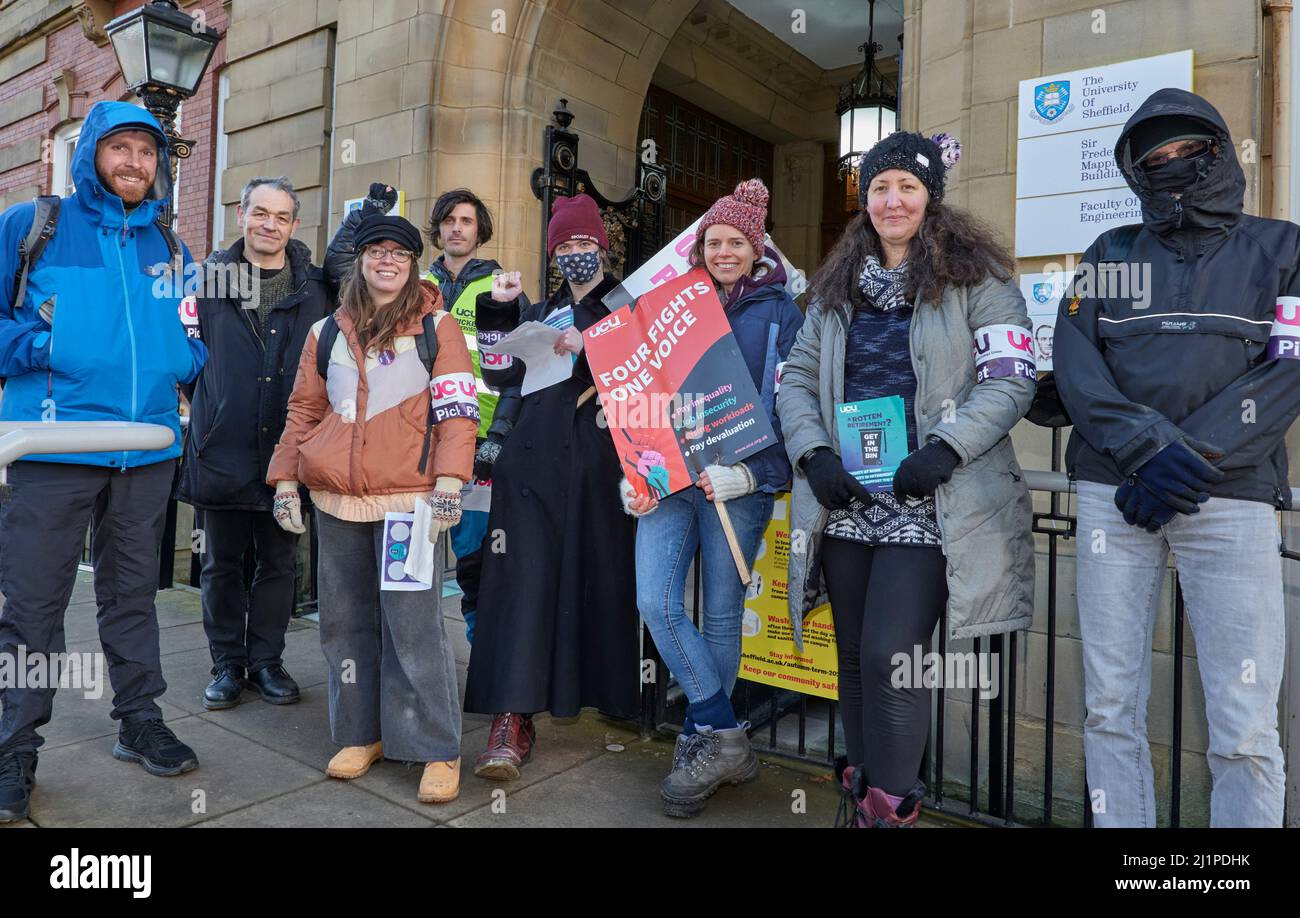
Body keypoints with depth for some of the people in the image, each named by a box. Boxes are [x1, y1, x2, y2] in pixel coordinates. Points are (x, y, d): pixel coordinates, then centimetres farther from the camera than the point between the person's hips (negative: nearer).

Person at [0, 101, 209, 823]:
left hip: (147, 449, 4)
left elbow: (193, 341, 18)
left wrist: (180, 364, -1)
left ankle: (140, 720, 27)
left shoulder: (169, 247, 11)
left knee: (133, 591, 14)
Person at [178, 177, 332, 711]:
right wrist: (207, 404, 2)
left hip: (286, 447, 0)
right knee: (222, 562, 10)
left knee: (278, 561, 9)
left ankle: (266, 660, 23)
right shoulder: (208, 278, 3)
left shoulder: (316, 289, 4)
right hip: (222, 447, 0)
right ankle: (228, 663, 23)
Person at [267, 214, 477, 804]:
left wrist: (448, 481, -15)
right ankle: (362, 733, 27)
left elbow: (457, 410, -5)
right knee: (345, 621, 11)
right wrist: (285, 480, 10)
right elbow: (304, 410, 17)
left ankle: (438, 750, 6)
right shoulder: (327, 332, 16)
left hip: (408, 500, -4)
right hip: (336, 500, 5)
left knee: (413, 626, -5)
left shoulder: (437, 327, 3)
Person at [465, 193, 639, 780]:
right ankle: (512, 719, -8)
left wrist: (589, 348, -14)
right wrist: (499, 311, 3)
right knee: (526, 578, -7)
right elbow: (502, 375, 12)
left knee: (603, 577, 0)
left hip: (600, 462, -2)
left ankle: (612, 695, 20)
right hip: (536, 461, 2)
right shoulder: (539, 313, 22)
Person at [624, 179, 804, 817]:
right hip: (668, 477, 3)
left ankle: (700, 743, 22)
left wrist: (753, 473, -16)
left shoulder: (781, 313, 6)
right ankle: (725, 739, 4)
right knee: (656, 603, -10)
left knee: (721, 618, 4)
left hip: (737, 483, -3)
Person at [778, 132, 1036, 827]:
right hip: (845, 499, 5)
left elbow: (1010, 378, -7)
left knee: (890, 655, -13)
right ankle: (860, 801, 30)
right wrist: (813, 452, -5)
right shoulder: (836, 286, 15)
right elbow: (797, 377, 11)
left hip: (927, 500, -4)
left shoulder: (975, 276, 1)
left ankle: (889, 809, 6)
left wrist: (945, 449, -20)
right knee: (855, 658, 12)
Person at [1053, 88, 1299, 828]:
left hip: (1232, 498, -1)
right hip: (1113, 495, 1)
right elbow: (1075, 362, 2)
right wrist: (1149, 447, -14)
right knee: (1111, 707, 3)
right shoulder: (1110, 255, 16)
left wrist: (1189, 459, -13)